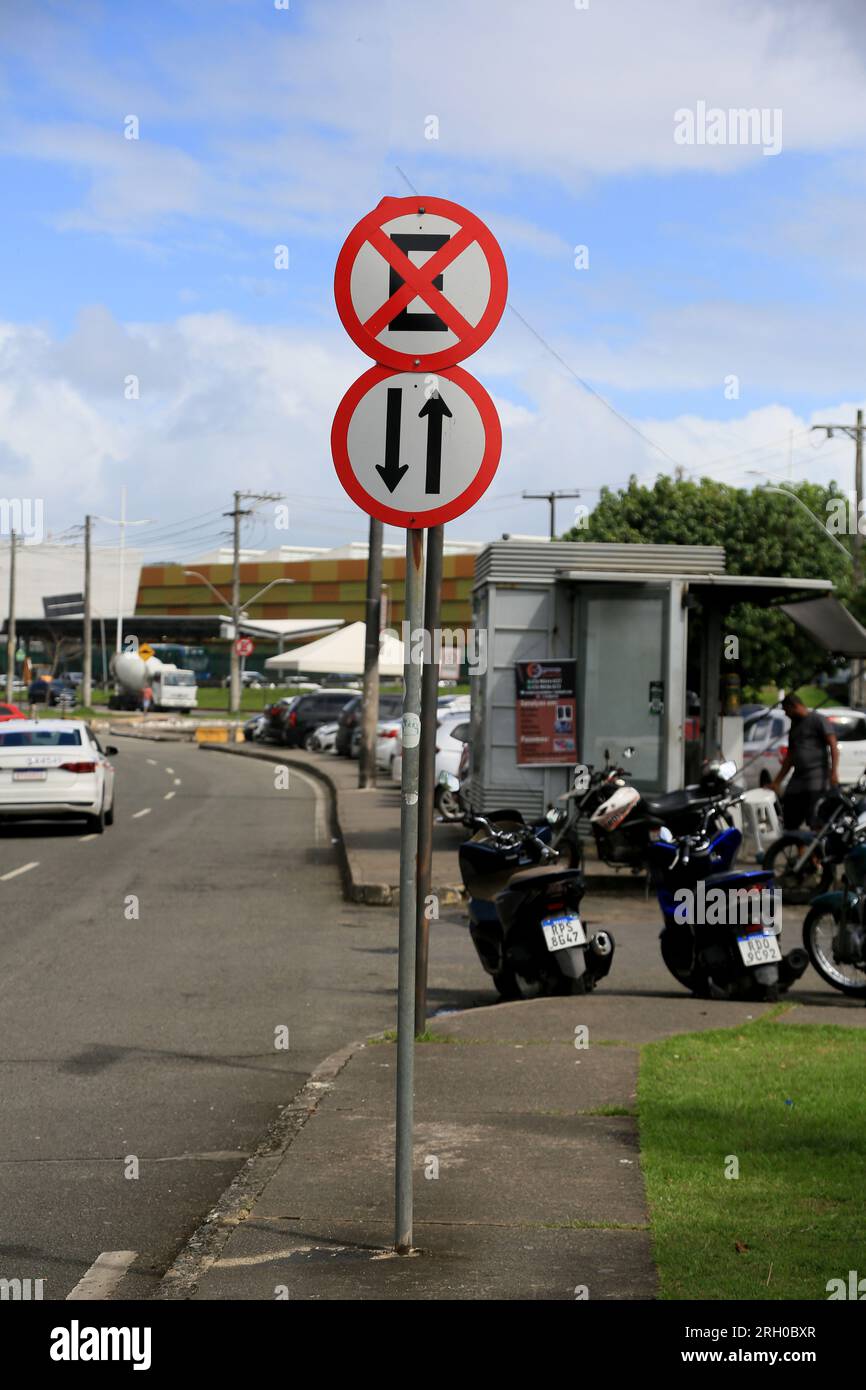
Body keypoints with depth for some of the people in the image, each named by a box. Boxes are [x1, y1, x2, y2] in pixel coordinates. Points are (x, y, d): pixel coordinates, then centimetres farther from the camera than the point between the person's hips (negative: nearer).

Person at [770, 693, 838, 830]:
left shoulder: (816, 719, -1)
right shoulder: (794, 726, 23)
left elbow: (833, 745, -9)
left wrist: (834, 771, -19)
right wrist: (776, 782, 23)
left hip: (816, 774, -8)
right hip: (798, 776, 8)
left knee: (814, 820, -17)